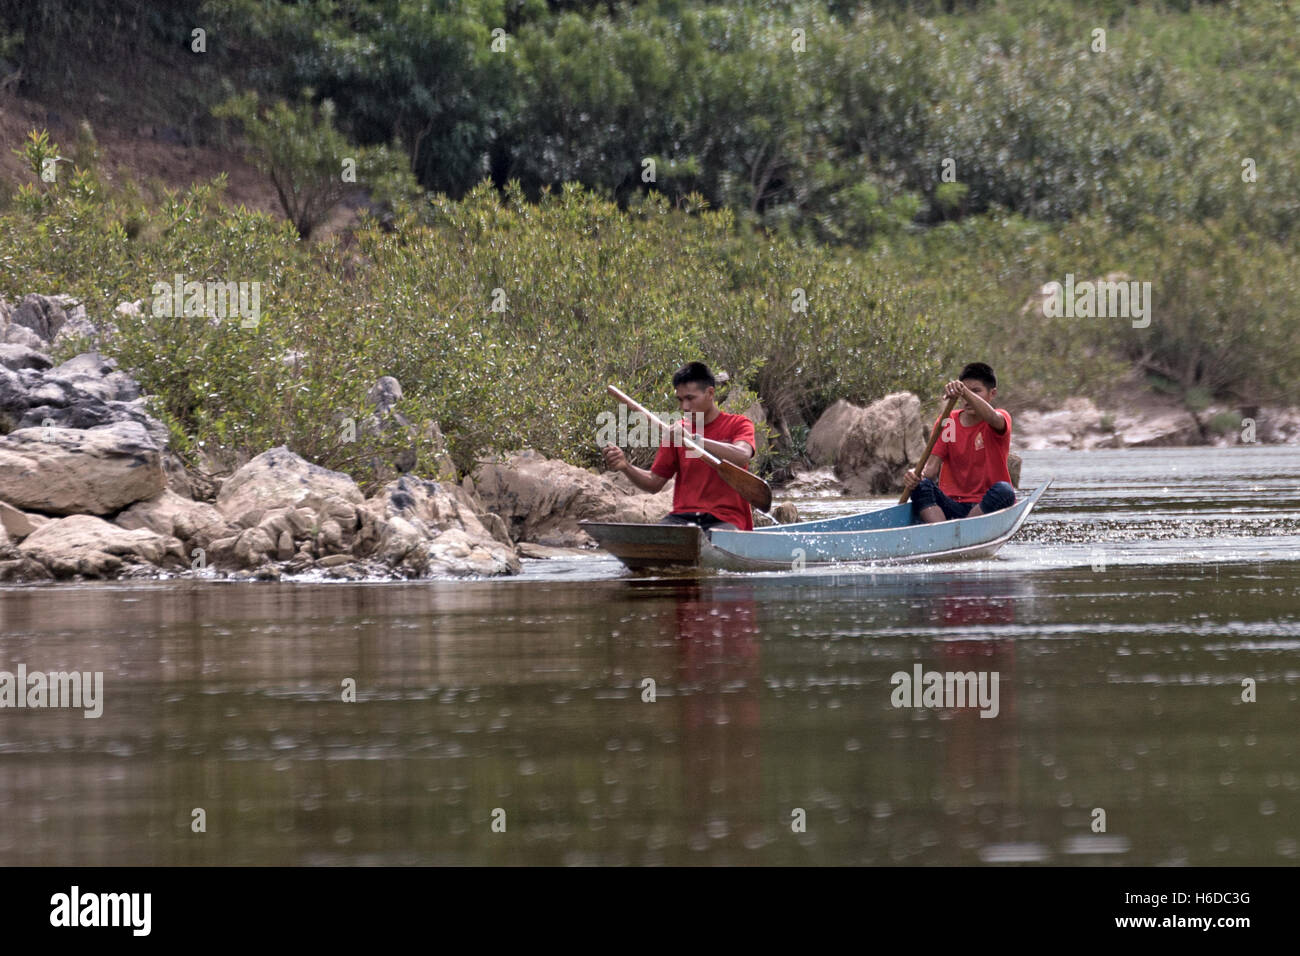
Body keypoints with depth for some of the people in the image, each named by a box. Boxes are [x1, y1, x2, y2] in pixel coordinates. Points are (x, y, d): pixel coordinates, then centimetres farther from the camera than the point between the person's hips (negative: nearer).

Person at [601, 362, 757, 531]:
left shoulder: (737, 424, 5)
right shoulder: (676, 431, 17)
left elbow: (742, 457, -19)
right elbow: (654, 483, 17)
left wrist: (692, 439, -27)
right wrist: (626, 467, -4)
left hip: (725, 519, -4)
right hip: (683, 516, 4)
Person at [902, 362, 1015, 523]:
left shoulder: (1001, 418, -1)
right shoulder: (947, 423, 9)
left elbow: (991, 418, -28)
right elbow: (932, 464, -1)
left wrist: (965, 392, -47)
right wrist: (917, 474, -26)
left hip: (988, 505, -3)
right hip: (952, 504, 3)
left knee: (1004, 490, -33)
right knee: (921, 486, -23)